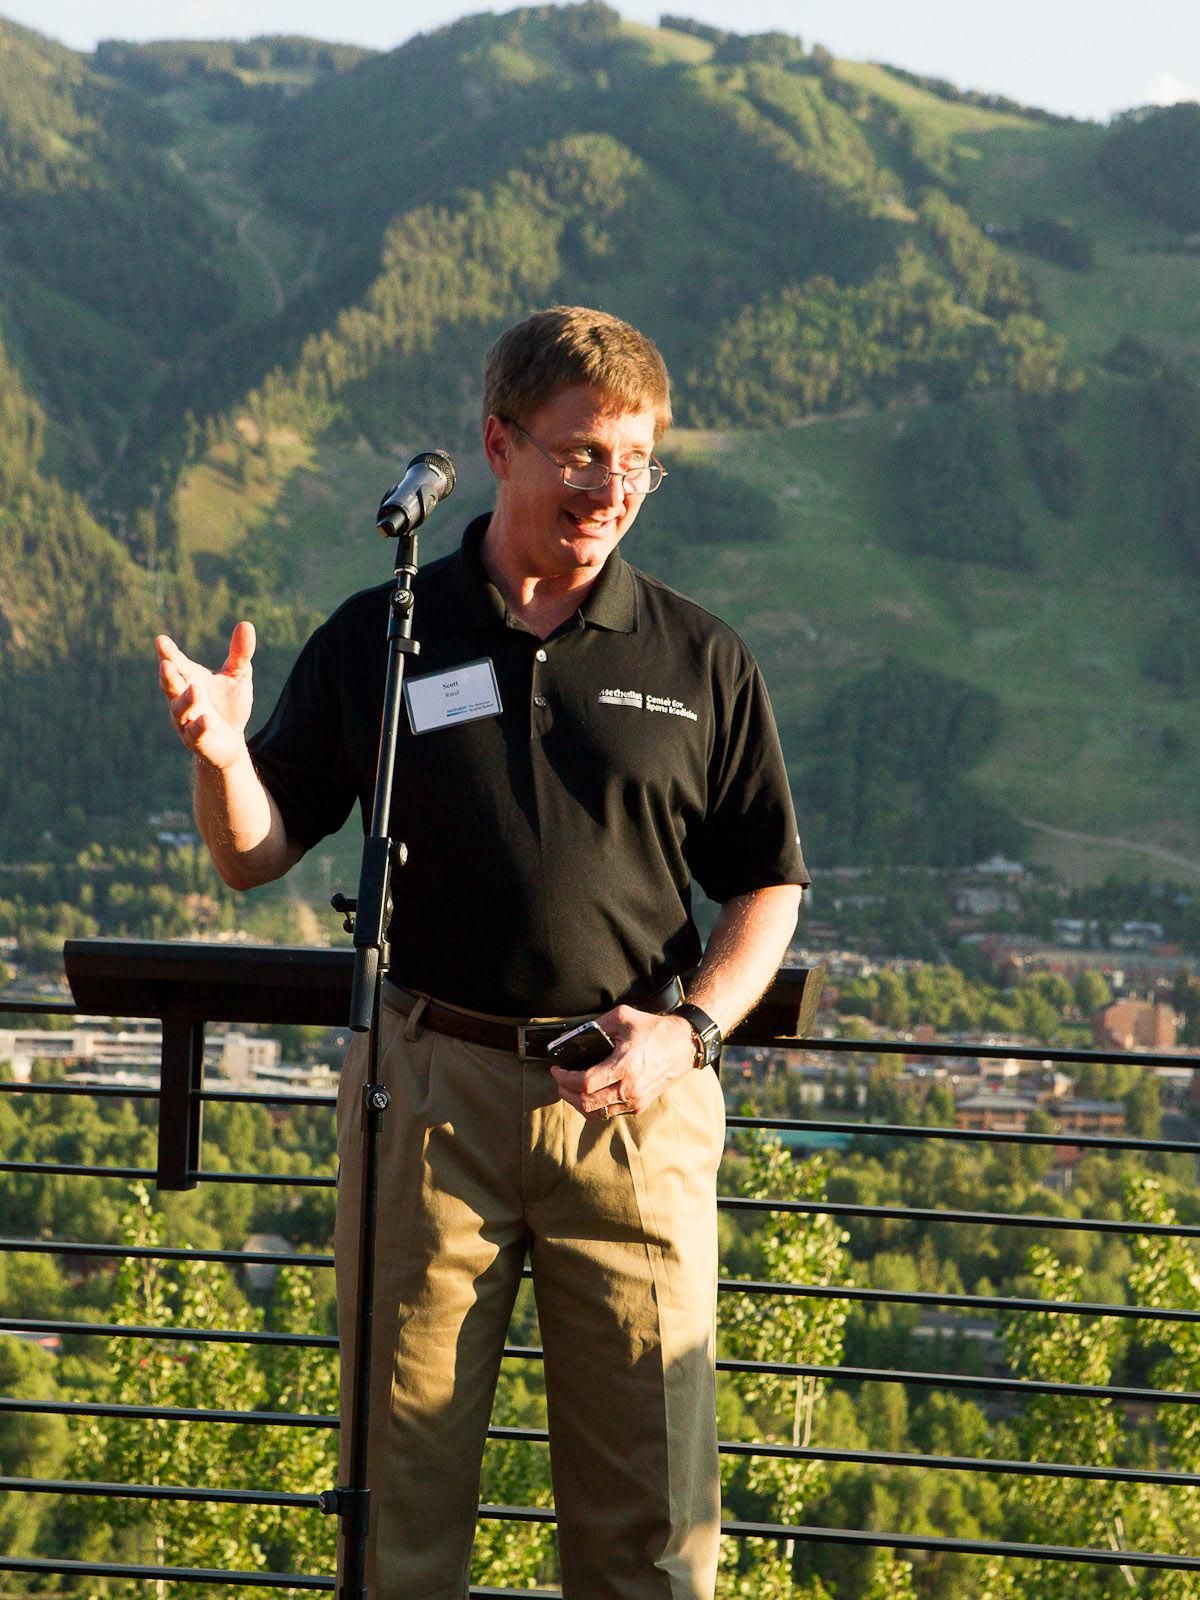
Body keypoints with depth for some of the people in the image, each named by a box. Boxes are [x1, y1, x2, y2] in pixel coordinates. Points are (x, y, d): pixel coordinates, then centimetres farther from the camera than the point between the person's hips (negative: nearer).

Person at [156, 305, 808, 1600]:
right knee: (403, 1472, 4)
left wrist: (689, 1029, -6)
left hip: (631, 1097, 0)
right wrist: (220, 753, -14)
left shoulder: (700, 663, 7)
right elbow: (255, 857, 8)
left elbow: (766, 887, 10)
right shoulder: (377, 642, 6)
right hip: (431, 1087, 0)